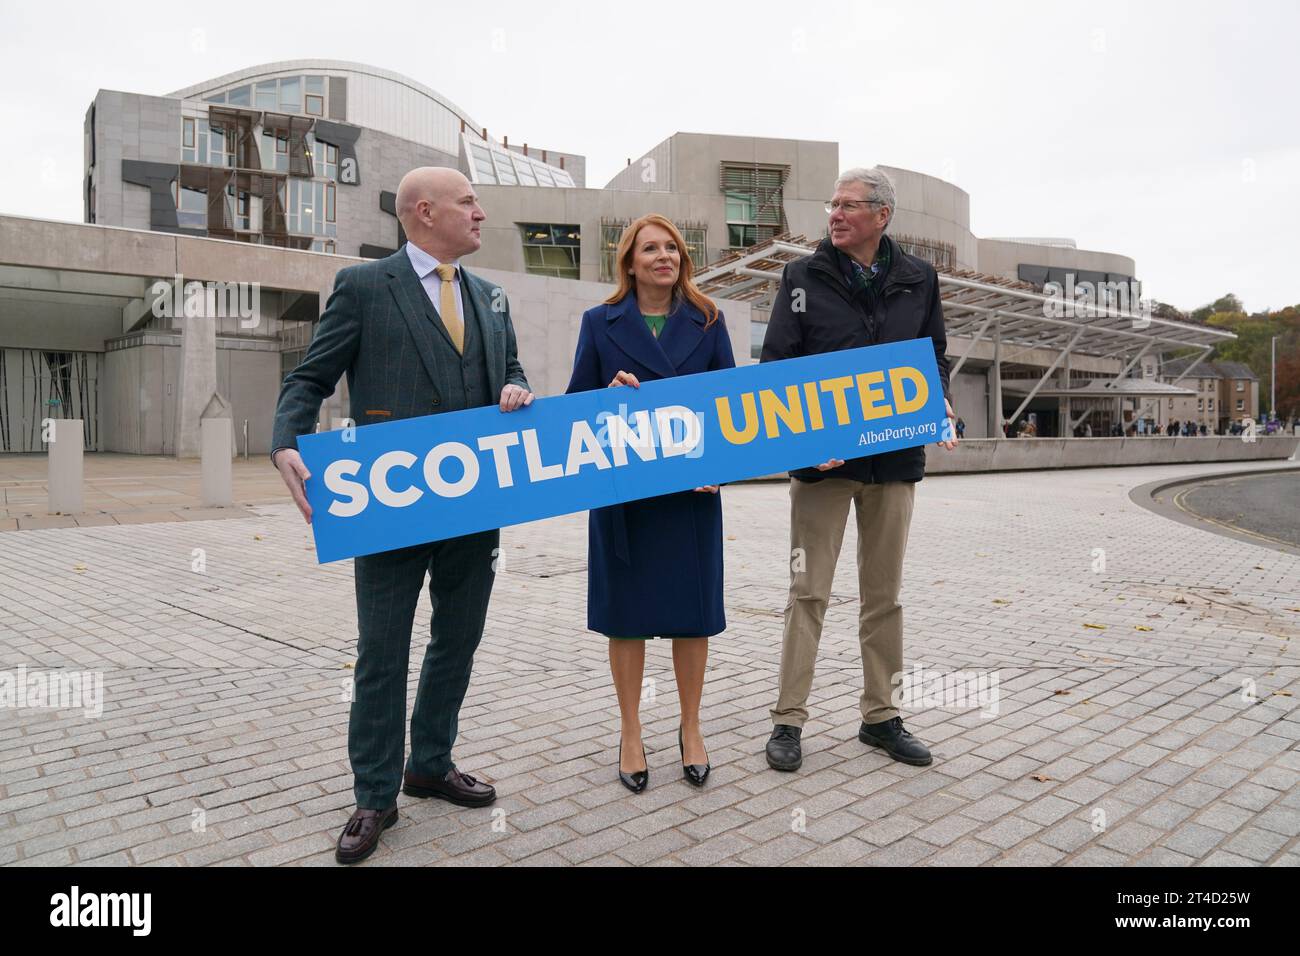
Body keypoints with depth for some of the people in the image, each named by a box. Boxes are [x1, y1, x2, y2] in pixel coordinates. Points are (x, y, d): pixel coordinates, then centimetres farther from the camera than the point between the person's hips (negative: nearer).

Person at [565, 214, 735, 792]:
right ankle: (630, 733, 23)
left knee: (693, 609, 7)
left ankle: (691, 728, 26)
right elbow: (577, 401, 5)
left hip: (692, 486, 1)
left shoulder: (706, 321, 8)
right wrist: (609, 394, -17)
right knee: (626, 610, 6)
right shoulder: (600, 322, 5)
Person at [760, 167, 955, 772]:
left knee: (884, 593, 11)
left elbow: (934, 354, 18)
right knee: (808, 592, 0)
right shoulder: (804, 277, 1)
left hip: (894, 457, 3)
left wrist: (937, 401, -3)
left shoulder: (918, 279, 9)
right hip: (821, 457, -3)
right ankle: (789, 719, 11)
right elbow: (776, 363, -3)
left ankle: (880, 716, 24)